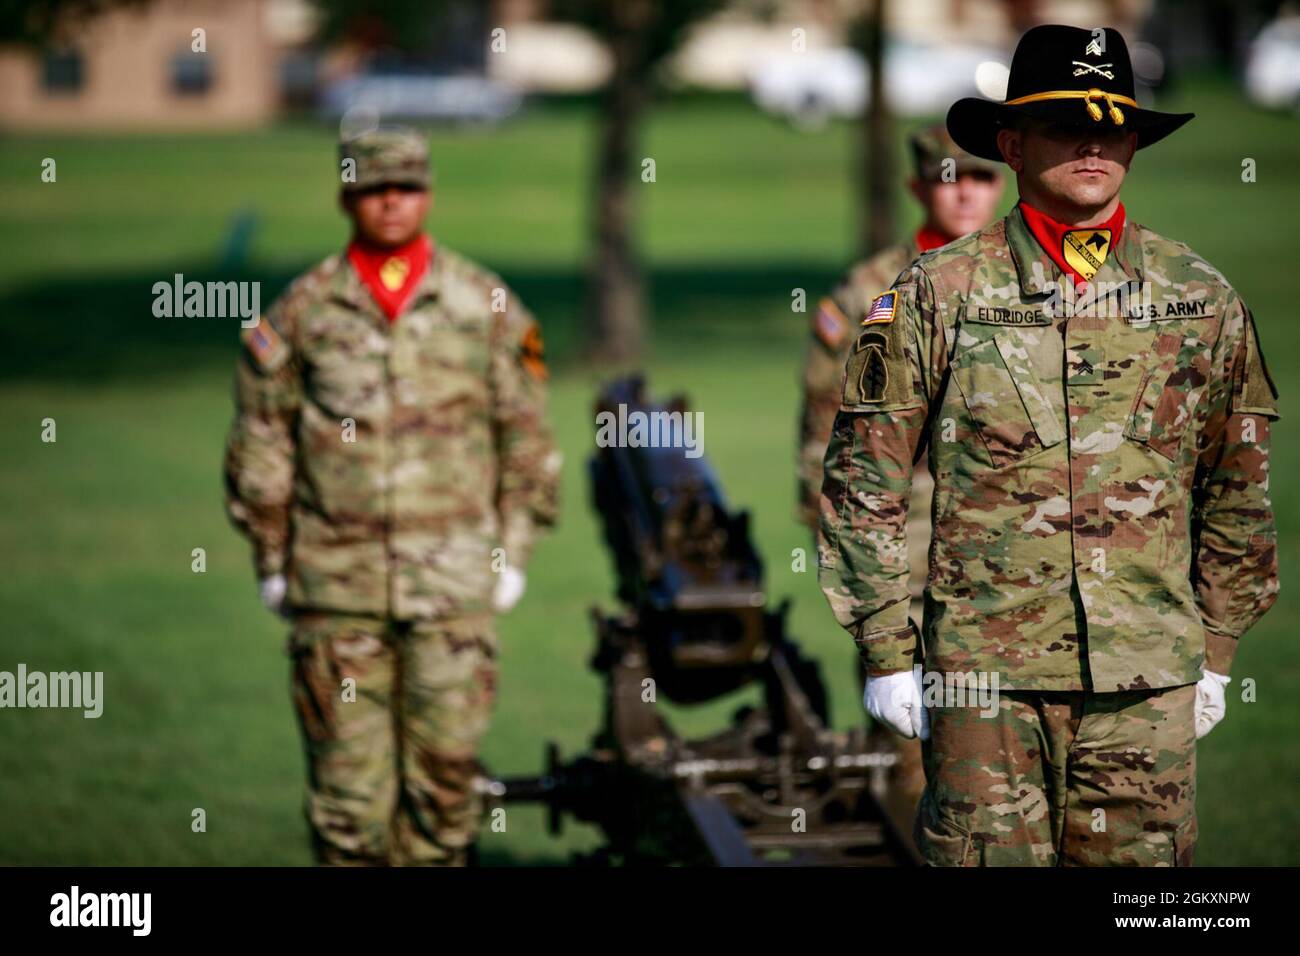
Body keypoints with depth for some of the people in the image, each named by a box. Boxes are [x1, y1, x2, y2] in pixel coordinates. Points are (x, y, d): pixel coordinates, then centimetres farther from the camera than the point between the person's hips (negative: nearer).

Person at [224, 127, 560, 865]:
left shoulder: (486, 306, 6)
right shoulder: (302, 310, 5)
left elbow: (526, 439, 10)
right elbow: (260, 442, 9)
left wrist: (515, 553, 6)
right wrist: (272, 561, 6)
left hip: (453, 578, 0)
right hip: (337, 579, 0)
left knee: (446, 756, -3)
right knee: (347, 764, 1)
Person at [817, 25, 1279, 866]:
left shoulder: (1202, 298, 9)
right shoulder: (941, 292, 1)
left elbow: (1238, 492, 16)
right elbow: (865, 480, 4)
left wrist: (1216, 652, 14)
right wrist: (887, 653, 1)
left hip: (1152, 675, 2)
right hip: (987, 667, -2)